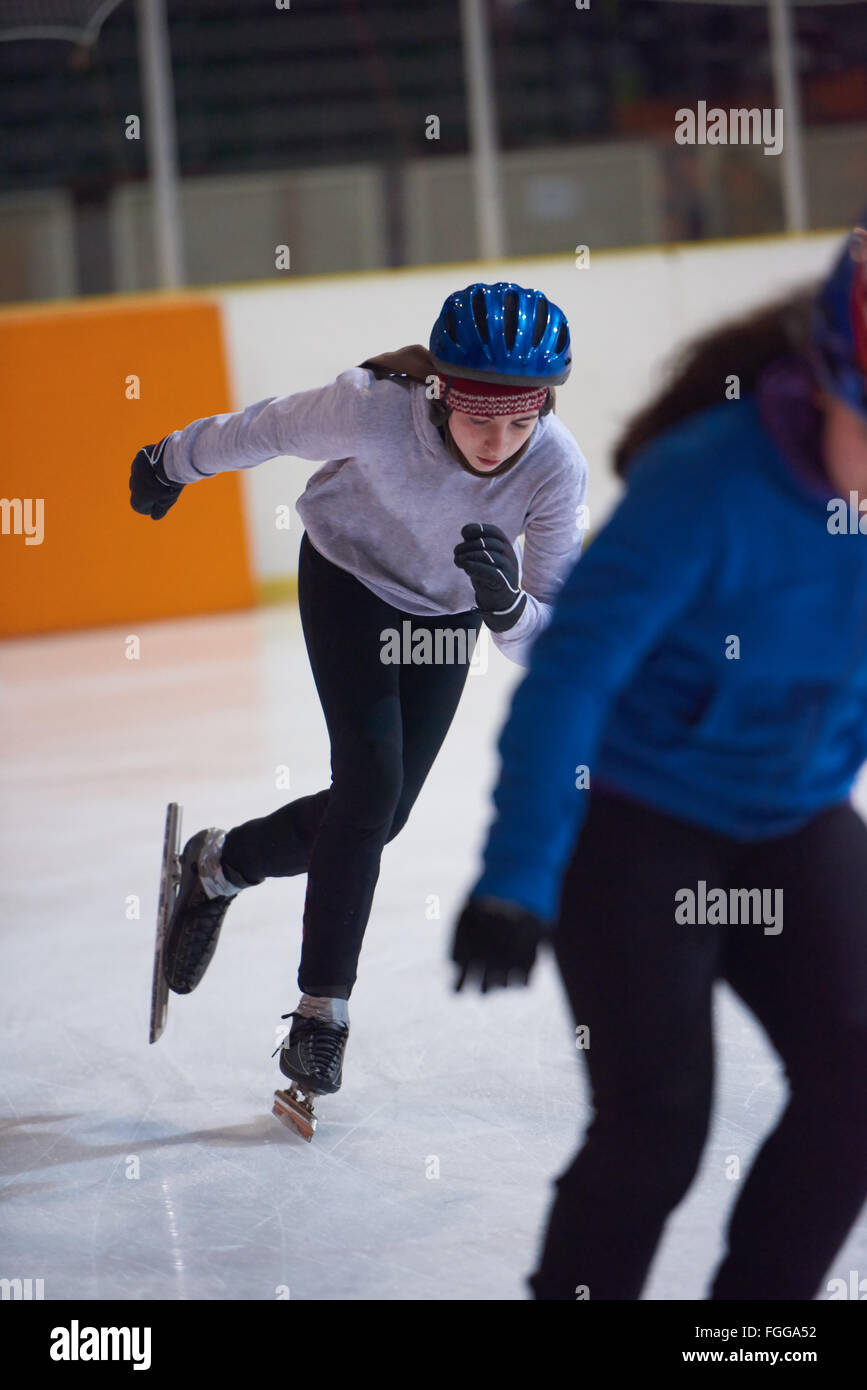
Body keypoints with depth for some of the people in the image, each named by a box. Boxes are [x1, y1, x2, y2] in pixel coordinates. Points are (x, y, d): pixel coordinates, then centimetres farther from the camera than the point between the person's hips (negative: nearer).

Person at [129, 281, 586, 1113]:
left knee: (380, 814, 4)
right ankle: (321, 1012, -6)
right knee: (371, 782, -17)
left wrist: (506, 604, -51)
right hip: (347, 582, -3)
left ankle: (220, 865, 32)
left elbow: (544, 642, -29)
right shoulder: (376, 412, -37)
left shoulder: (557, 469, -31)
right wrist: (175, 463, 2)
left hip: (448, 612, 3)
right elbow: (268, 429, -15)